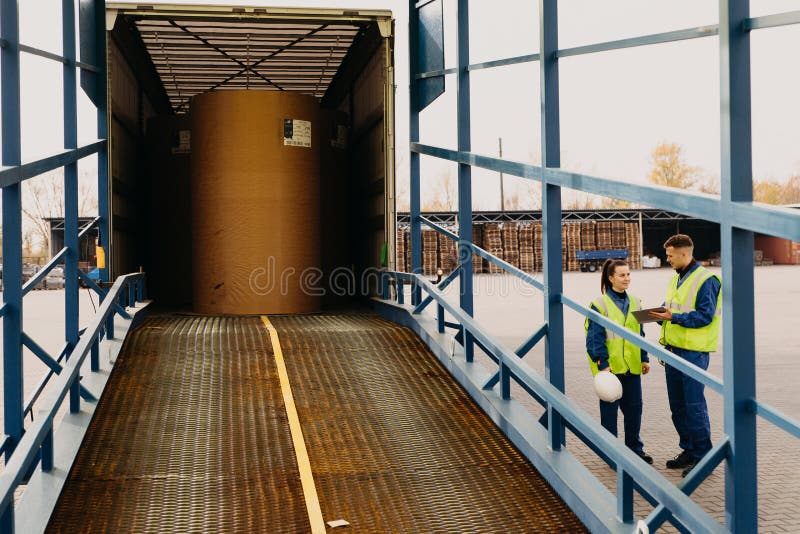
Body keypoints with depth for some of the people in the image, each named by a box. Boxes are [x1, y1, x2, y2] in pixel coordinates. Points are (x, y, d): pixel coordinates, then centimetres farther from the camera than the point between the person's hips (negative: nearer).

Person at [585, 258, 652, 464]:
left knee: (634, 407, 11)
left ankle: (635, 447, 25)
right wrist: (602, 364, -15)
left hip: (631, 366, 6)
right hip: (610, 367, -5)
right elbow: (595, 338, -10)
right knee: (609, 409, 2)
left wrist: (644, 358, 14)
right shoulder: (600, 304, -9)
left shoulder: (634, 303, 10)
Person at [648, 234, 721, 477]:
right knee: (678, 406, 14)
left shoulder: (706, 280, -12)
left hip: (693, 352, -9)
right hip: (673, 348, 9)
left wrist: (674, 317, -23)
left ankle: (703, 457, 6)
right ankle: (688, 450, 26)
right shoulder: (677, 279, 15)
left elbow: (705, 316, -19)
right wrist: (661, 314, 1)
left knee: (694, 405, -4)